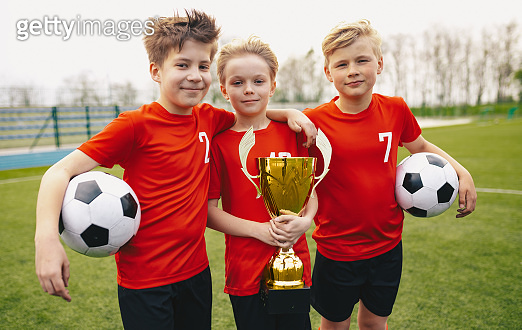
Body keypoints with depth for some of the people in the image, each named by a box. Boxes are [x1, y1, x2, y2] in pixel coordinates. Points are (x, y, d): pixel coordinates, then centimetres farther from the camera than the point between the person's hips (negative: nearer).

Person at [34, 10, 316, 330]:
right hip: (144, 280, -5)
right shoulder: (137, 124, -15)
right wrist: (47, 236, -32)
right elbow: (62, 171, -17)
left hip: (197, 270, 6)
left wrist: (289, 113, 0)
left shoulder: (207, 118, 1)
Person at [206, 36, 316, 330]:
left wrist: (305, 220, -13)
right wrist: (260, 230, -16)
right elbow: (209, 211, -6)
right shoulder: (219, 142, -7)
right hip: (245, 270, -2)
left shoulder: (291, 133, 0)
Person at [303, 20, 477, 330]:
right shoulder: (315, 121, -16)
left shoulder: (395, 109, -4)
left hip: (387, 245, 3)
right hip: (336, 250, -3)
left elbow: (420, 146, 13)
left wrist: (462, 173, 2)